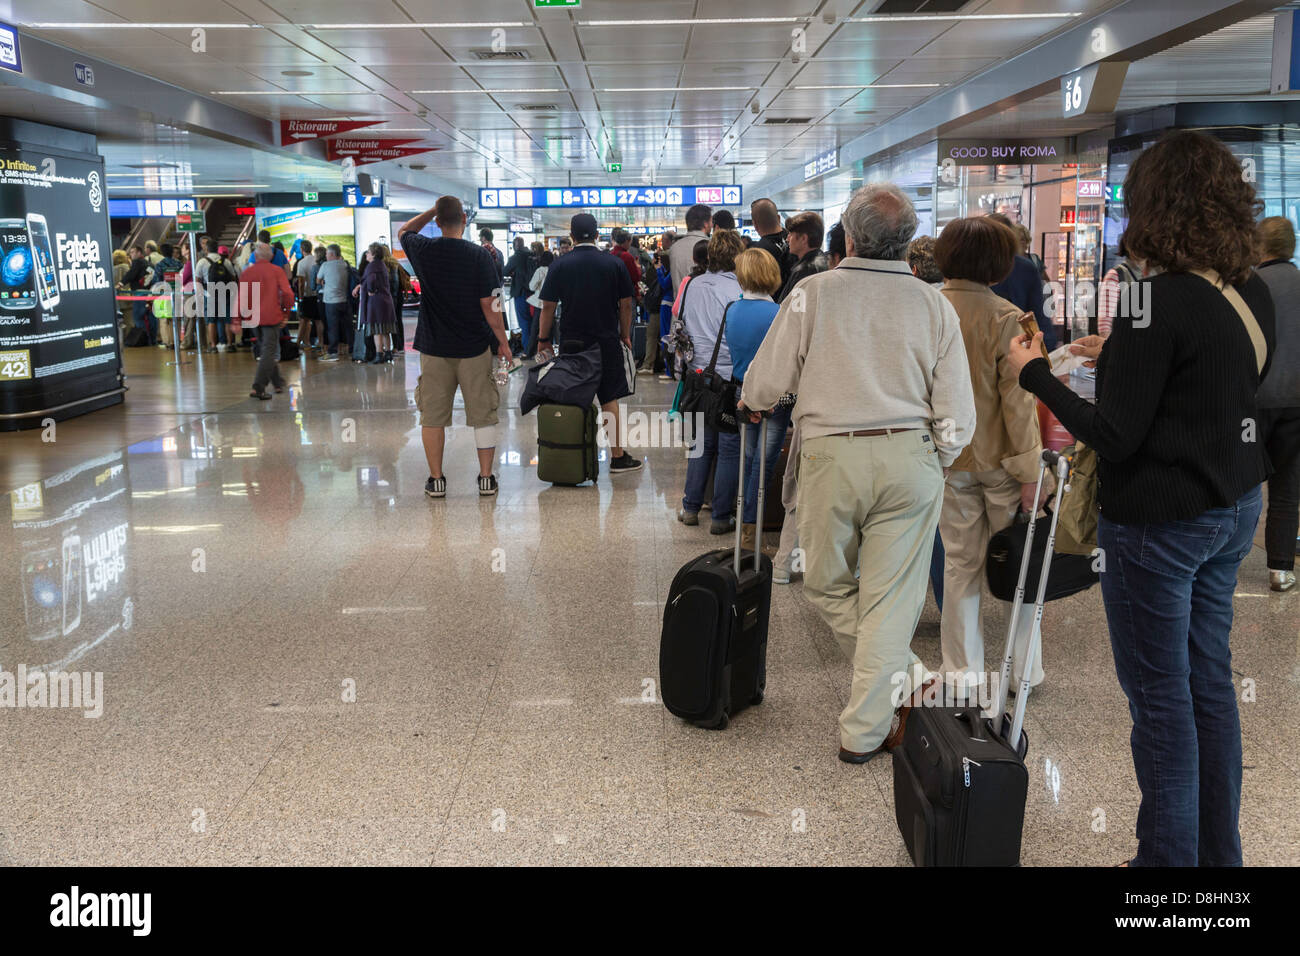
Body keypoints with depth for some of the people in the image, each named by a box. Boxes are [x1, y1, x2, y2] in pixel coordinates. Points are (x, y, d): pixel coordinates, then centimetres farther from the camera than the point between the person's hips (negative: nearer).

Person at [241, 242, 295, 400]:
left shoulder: (246, 273, 4)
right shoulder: (277, 271, -3)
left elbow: (242, 298, 3)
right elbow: (287, 293, -12)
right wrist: (286, 313, 0)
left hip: (254, 318, 4)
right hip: (272, 316, -4)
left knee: (266, 350, 19)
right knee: (269, 352, -3)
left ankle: (278, 383, 26)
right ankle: (258, 388, -13)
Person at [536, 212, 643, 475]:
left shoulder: (559, 266, -4)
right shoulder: (614, 264, -2)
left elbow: (548, 307, -2)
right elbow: (626, 304, 2)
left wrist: (543, 340, 8)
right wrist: (625, 335, 14)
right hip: (607, 342, 0)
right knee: (609, 399, 4)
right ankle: (617, 456, 5)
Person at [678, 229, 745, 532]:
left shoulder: (694, 286, 3)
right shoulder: (738, 291, -14)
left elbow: (683, 326, 13)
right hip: (730, 378, -5)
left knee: (701, 442, 17)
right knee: (730, 449, 4)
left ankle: (690, 508, 22)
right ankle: (721, 517, 9)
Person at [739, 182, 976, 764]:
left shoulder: (815, 292, -2)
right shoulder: (933, 305, 3)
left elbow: (763, 386, 2)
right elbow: (957, 416, 3)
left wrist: (750, 401, 25)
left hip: (832, 456, -2)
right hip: (909, 459, 2)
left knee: (827, 584, 19)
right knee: (890, 597, 8)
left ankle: (900, 681, 21)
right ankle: (864, 729, 15)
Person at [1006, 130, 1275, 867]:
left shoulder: (1159, 298, -21)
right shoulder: (1253, 292, 3)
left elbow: (1115, 434, -21)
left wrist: (1036, 374, -9)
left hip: (1159, 521, -8)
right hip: (1235, 506, 8)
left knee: (1161, 695, 4)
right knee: (1210, 678, 18)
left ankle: (1171, 856, 17)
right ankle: (1219, 850, 31)